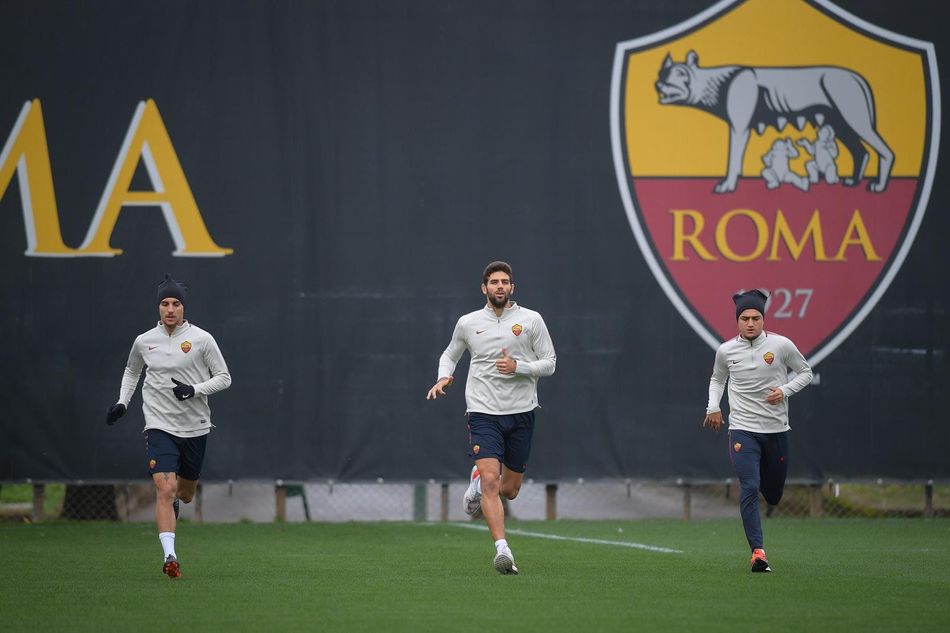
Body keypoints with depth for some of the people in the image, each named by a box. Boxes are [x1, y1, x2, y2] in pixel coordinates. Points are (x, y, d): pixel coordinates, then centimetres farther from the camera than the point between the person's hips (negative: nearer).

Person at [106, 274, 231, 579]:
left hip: (195, 427, 1)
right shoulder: (144, 341, 2)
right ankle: (169, 556, -24)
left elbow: (224, 378, -1)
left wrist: (195, 389, -17)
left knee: (185, 492, 16)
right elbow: (131, 370, 23)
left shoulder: (201, 339, -5)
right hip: (159, 425, -1)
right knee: (165, 489, -19)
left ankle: (175, 502, 54)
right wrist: (122, 402, 10)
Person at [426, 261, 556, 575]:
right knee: (491, 480, -20)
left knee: (509, 490, 10)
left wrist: (518, 367, -15)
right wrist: (444, 377, 2)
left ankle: (478, 480, 44)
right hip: (483, 412, -1)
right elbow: (450, 354, 23)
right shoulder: (467, 323, 6)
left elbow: (549, 363, 2)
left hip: (521, 412, 1)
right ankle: (502, 549, -24)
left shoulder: (531, 320, 2)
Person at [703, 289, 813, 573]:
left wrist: (784, 391, -10)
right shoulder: (726, 351, 0)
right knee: (749, 488, -19)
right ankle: (757, 550, -19)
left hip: (776, 430, 1)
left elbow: (805, 372, 7)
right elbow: (717, 378, 20)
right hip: (742, 430, -1)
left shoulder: (781, 345, -5)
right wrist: (713, 406, 5)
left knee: (773, 494, 12)